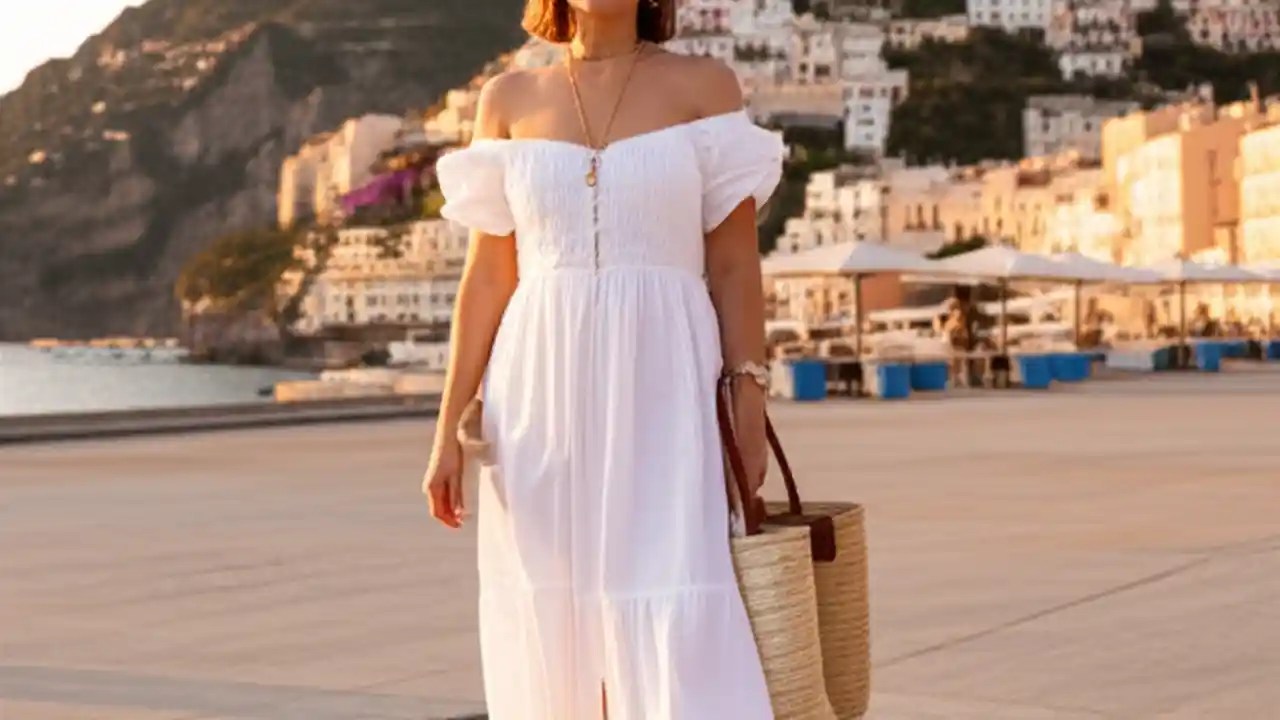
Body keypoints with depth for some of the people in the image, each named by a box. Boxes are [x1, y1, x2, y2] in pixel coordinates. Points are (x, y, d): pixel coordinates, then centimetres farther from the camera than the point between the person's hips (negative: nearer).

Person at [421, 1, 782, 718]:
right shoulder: (509, 99, 8)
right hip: (543, 401, 2)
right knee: (555, 639, 5)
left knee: (675, 637, -10)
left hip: (660, 396, -2)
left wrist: (750, 410, -5)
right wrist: (450, 426, 2)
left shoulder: (705, 86, 3)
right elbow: (489, 275, 7)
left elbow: (735, 264, 1)